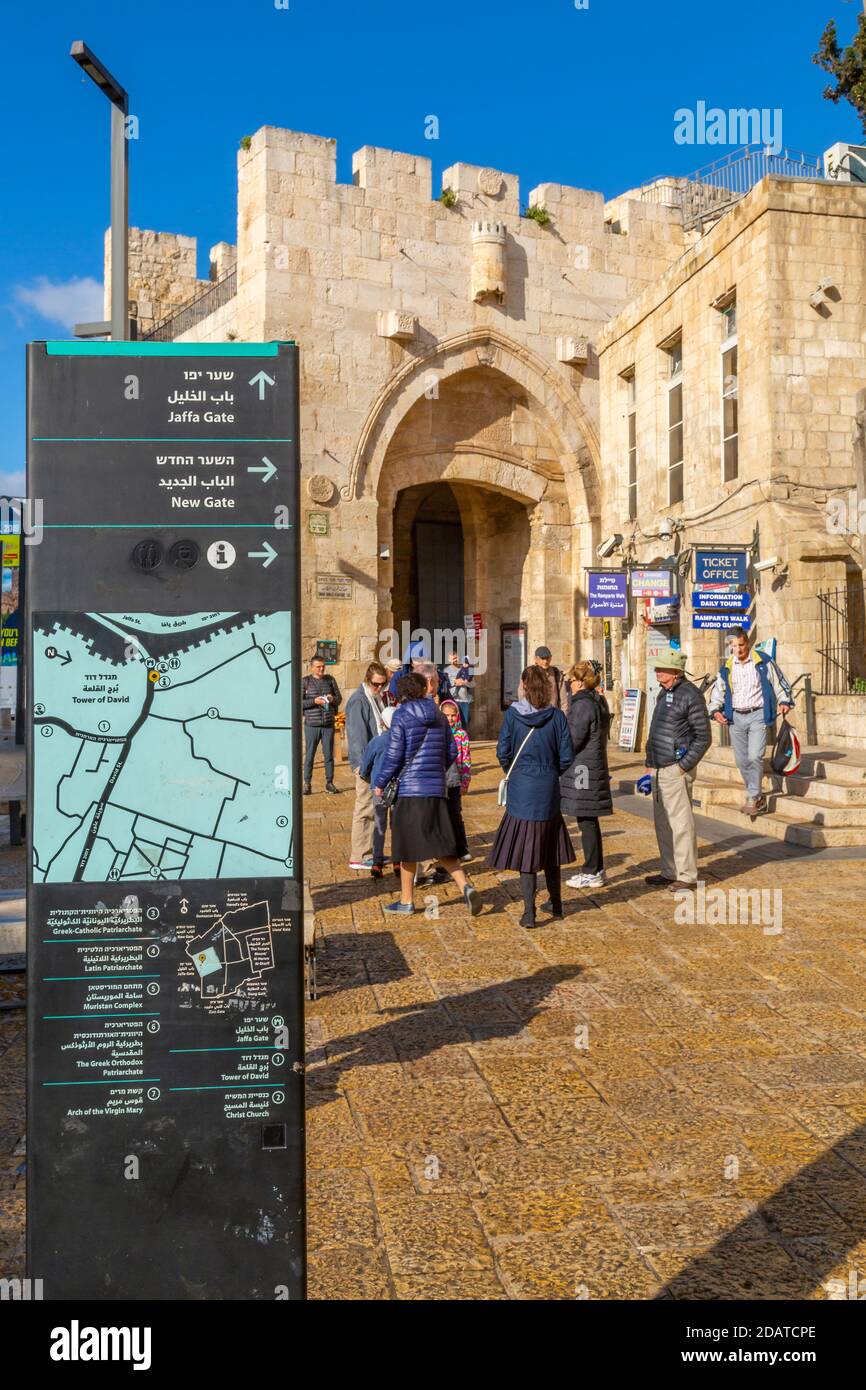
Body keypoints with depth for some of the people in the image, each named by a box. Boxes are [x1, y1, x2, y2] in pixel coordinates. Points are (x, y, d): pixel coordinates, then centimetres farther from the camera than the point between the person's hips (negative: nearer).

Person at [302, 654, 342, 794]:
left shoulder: (330, 680, 10)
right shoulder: (305, 681, 0)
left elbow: (339, 698, 14)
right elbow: (299, 702, -4)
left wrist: (333, 698, -8)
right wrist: (314, 701, -17)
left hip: (328, 724, 2)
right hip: (311, 724, -2)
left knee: (329, 754, 5)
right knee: (309, 755, 0)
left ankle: (329, 783, 13)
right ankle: (307, 784, 7)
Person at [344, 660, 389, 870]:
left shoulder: (376, 699, 15)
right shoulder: (358, 701, -13)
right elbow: (357, 734, -20)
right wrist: (363, 763, -26)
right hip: (366, 762, -9)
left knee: (375, 807, 13)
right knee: (364, 808, -6)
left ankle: (370, 852, 22)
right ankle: (358, 857, -1)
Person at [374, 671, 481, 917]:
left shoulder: (401, 717, -6)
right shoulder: (439, 716, 8)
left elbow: (393, 756, -9)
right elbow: (451, 752, 10)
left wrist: (380, 784, 3)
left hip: (410, 788, -4)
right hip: (437, 788, 5)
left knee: (407, 847, 6)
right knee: (441, 844, 10)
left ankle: (406, 901, 15)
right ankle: (466, 886, -7)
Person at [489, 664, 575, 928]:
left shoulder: (512, 714, -8)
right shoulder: (556, 716, -4)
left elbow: (503, 752, -7)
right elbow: (566, 757, -3)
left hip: (521, 789, -2)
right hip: (548, 790, 2)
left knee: (525, 850, 3)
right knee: (549, 847, 17)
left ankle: (529, 912, 1)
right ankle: (556, 904, 30)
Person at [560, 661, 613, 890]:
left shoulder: (582, 705, -18)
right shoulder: (599, 702, 10)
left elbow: (572, 742, -20)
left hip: (582, 769, -9)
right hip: (597, 767, 9)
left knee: (586, 821, -1)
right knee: (590, 821, 17)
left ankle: (592, 873, 6)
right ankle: (597, 869, 25)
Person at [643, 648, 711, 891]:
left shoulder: (690, 695, -11)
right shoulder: (664, 693, 16)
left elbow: (703, 737, -13)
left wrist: (685, 765, -15)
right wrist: (650, 762, 18)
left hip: (676, 771, -9)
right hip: (659, 769, 9)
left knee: (681, 823, -5)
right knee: (662, 823, 14)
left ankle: (687, 875, 3)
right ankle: (669, 871, 23)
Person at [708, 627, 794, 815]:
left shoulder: (763, 662, -1)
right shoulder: (726, 667, 9)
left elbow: (779, 683, 7)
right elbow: (718, 691, 16)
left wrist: (784, 701, -7)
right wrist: (715, 710, 0)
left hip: (757, 715, -4)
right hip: (736, 717, 4)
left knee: (755, 757, -16)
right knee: (742, 760, 6)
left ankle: (753, 797, -5)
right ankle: (757, 797, 20)